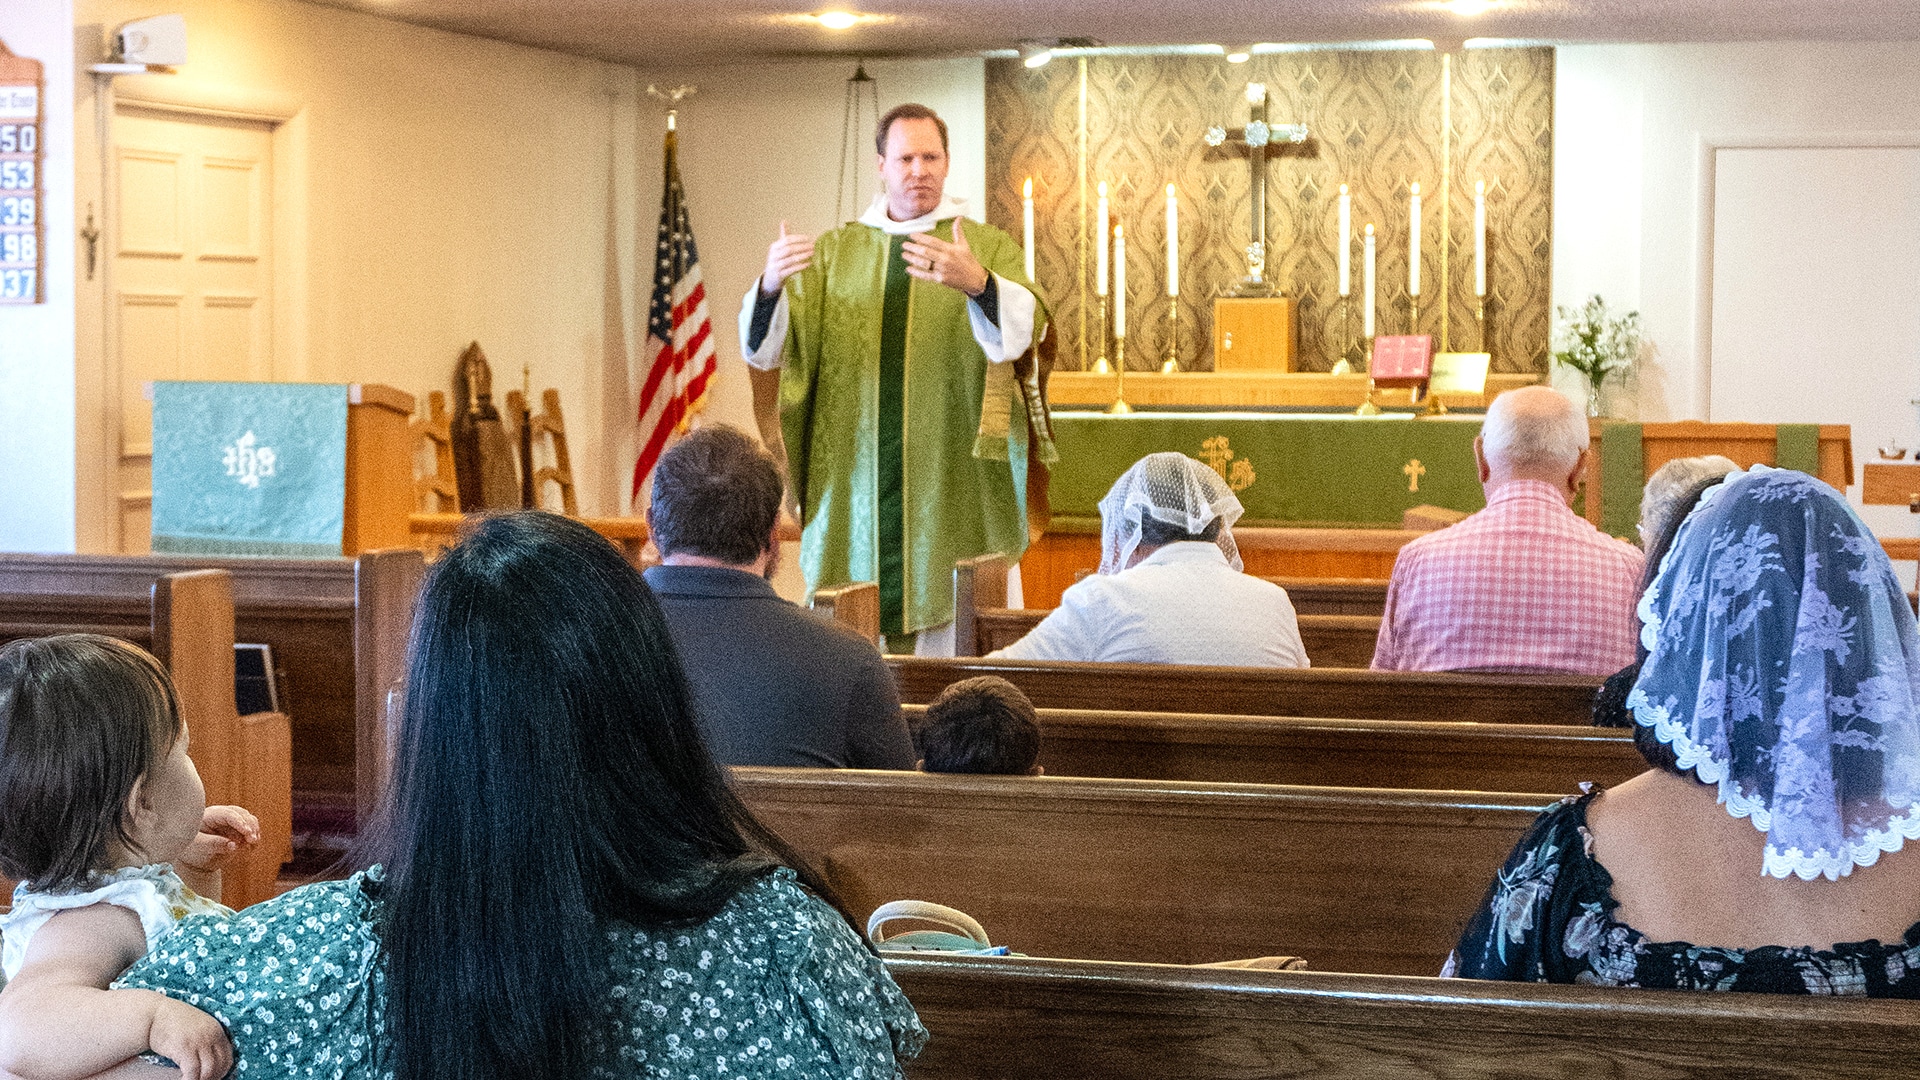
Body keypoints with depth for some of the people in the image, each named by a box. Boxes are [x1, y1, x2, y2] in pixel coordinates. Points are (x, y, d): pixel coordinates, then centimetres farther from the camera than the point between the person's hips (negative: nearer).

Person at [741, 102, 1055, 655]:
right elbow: (764, 346, 1)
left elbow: (1025, 327, -15)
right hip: (855, 496, 2)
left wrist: (977, 283, -37)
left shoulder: (988, 249, 6)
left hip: (955, 496, -2)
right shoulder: (833, 252, 12)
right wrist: (770, 287, -22)